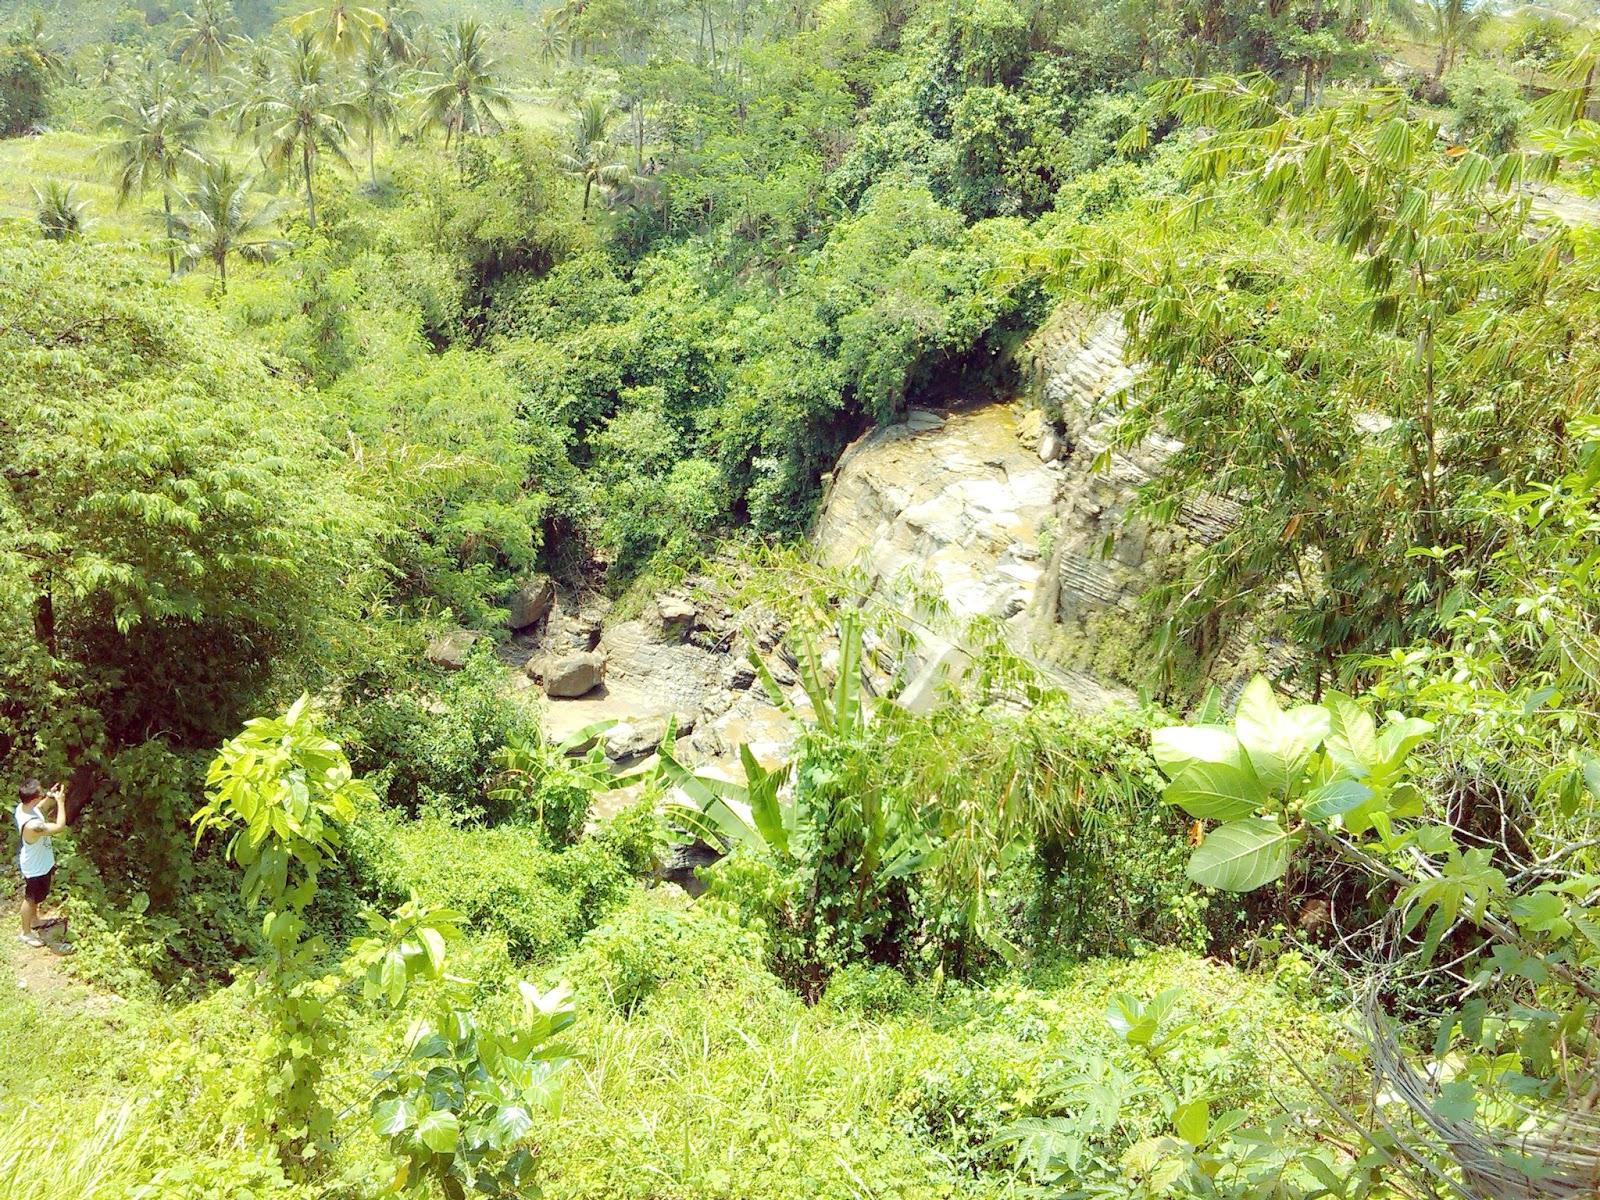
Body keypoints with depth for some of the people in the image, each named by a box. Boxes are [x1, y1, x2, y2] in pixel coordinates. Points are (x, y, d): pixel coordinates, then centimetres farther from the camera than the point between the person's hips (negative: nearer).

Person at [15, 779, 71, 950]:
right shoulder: (32, 825, -44)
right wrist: (60, 802, -25)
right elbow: (60, 826, -31)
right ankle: (26, 932, 39)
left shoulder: (22, 806, -17)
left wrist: (50, 797, -8)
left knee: (33, 896, 31)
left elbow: (39, 809, 8)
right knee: (30, 899, 16)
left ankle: (34, 921, 54)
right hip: (36, 867, -8)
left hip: (37, 861, 8)